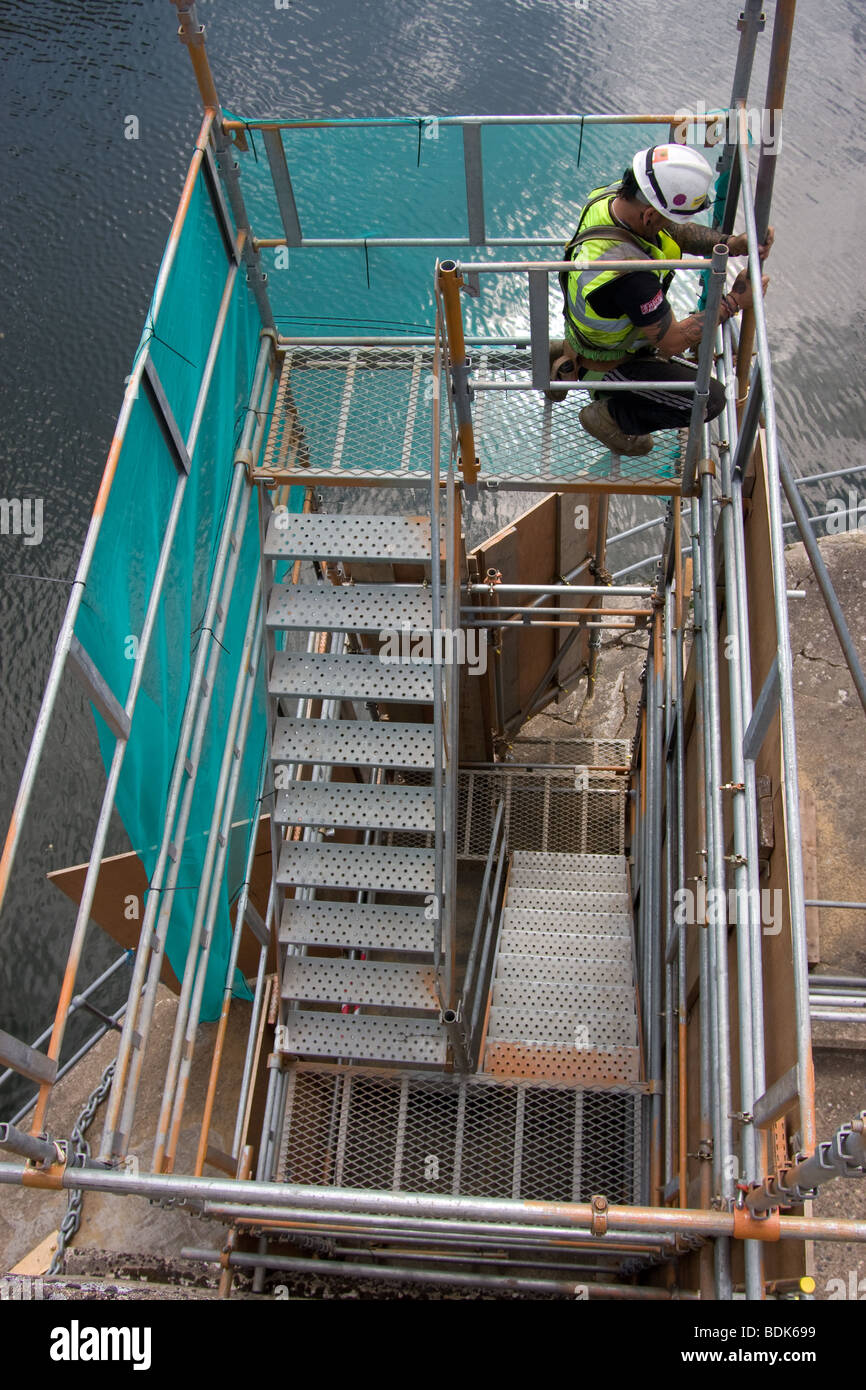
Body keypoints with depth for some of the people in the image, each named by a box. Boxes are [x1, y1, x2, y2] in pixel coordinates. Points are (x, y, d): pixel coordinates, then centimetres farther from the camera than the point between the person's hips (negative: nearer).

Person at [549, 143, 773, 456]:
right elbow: (671, 343, -30)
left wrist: (731, 243, -16)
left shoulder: (614, 195, -18)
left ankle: (570, 360, 25)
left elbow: (679, 232, 0)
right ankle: (610, 417, 7)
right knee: (710, 399, -10)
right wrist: (733, 302, -22)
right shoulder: (628, 272, -43)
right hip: (606, 362, -8)